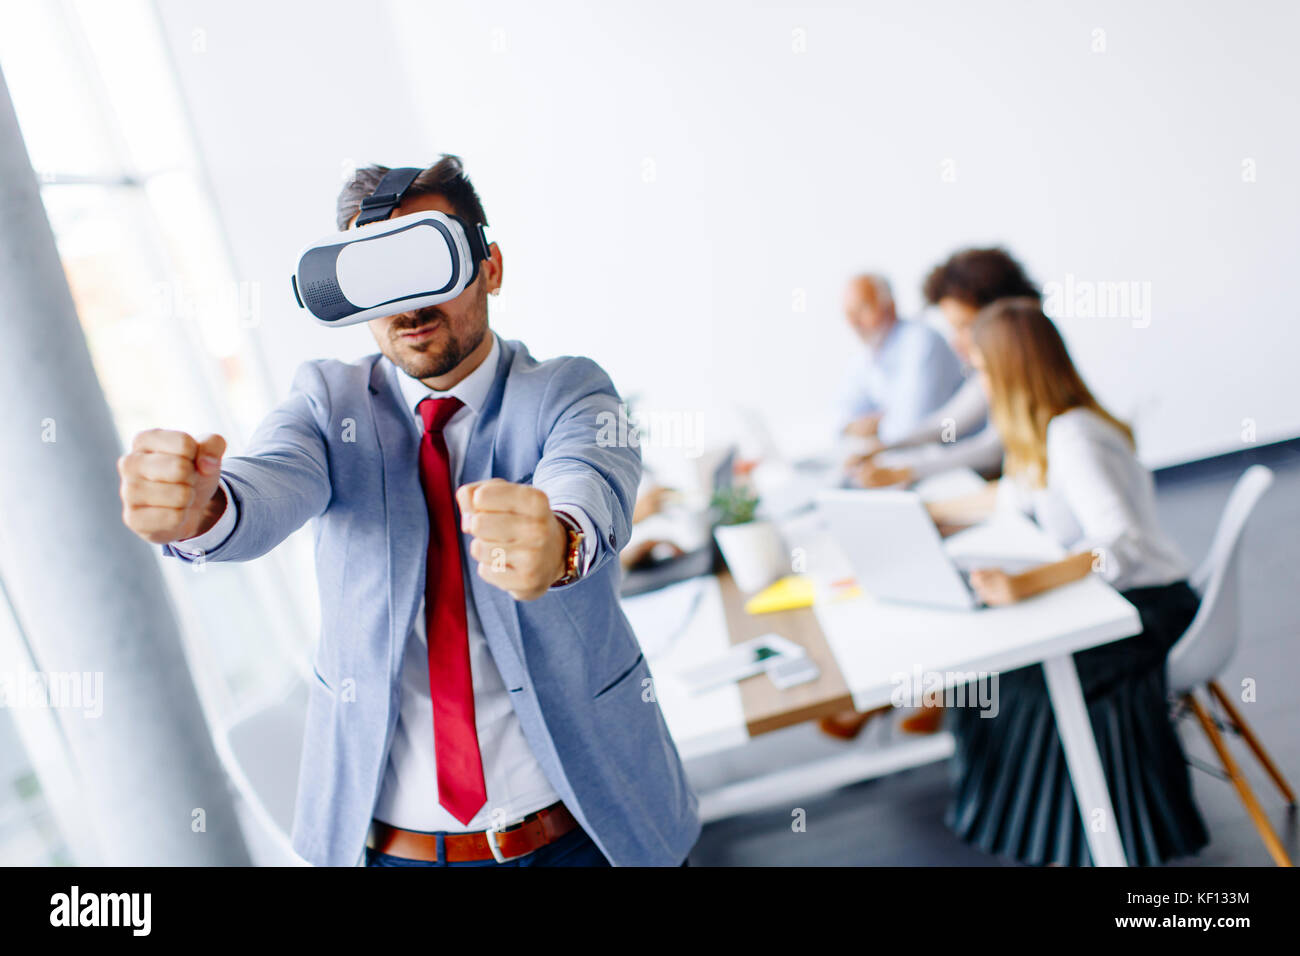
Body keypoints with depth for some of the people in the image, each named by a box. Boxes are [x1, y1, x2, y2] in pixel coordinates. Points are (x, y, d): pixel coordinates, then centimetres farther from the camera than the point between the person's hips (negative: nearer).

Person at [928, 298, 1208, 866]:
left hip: (1149, 609, -9)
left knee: (1029, 682, -22)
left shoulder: (1072, 437, -24)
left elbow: (1121, 545, -36)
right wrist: (933, 511, 23)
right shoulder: (1051, 427, 4)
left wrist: (1028, 583, -48)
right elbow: (1018, 494, 22)